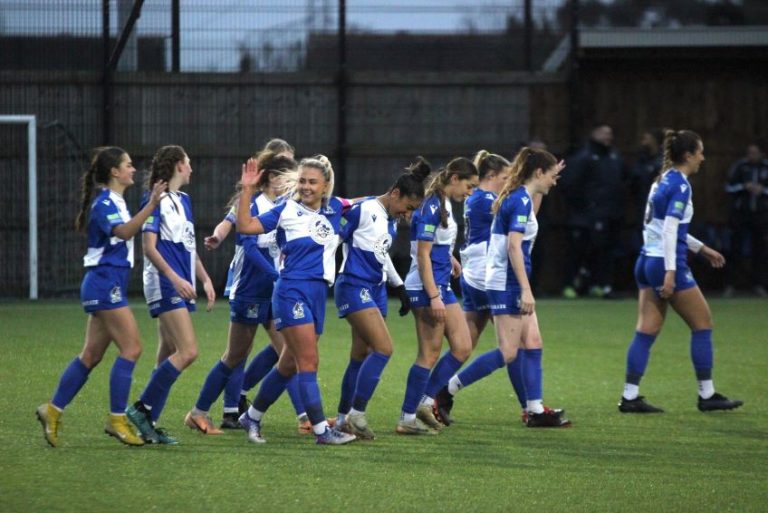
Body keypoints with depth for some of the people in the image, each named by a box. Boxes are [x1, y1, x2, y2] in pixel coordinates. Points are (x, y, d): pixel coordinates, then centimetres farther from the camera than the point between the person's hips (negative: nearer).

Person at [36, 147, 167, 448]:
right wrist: (151, 205, -41)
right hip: (105, 283, -10)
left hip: (110, 285, 10)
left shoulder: (115, 202, 16)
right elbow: (123, 231, -33)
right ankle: (117, 420, -8)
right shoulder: (104, 203, -14)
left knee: (92, 355, 10)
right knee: (131, 348, -11)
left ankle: (53, 411, 14)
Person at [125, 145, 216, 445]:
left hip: (182, 287, 9)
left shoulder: (183, 201, 17)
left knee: (169, 357, 7)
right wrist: (174, 278, -23)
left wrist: (205, 280, 17)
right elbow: (149, 247, -15)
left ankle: (149, 424, 8)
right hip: (164, 286, -9)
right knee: (188, 352, -17)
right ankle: (142, 409, -12)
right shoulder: (158, 201, -9)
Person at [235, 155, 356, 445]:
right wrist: (247, 191, -13)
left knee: (289, 365, 12)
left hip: (318, 291, 6)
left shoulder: (334, 209, 11)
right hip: (292, 290, -6)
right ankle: (321, 429, -11)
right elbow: (245, 226, -6)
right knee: (308, 362, -11)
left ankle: (252, 417, 27)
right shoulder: (287, 211, -2)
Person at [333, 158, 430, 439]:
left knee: (361, 357, 7)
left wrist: (399, 285, 27)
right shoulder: (364, 210, -12)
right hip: (354, 287, -9)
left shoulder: (391, 220, 14)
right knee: (383, 348, -18)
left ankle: (343, 418, 15)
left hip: (377, 289, 9)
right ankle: (356, 413, -14)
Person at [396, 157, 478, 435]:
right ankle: (408, 418, 1)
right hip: (426, 287, -10)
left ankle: (425, 401, 13)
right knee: (429, 354, -5)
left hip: (442, 286, 10)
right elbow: (423, 256, -20)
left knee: (462, 347, 7)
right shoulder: (430, 208, -17)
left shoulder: (445, 205, 12)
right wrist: (434, 297, -23)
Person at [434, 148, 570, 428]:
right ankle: (448, 390, -3)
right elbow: (514, 246, -22)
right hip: (507, 285, -10)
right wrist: (525, 290, -24)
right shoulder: (521, 200, -14)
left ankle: (535, 410, 8)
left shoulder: (518, 197, 14)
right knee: (508, 353, -8)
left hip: (511, 285, 10)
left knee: (533, 344, 7)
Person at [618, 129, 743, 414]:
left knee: (646, 332, 6)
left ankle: (630, 397, 1)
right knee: (703, 324, 4)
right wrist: (670, 272, -24)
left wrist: (701, 248, 30)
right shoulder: (680, 186, -13)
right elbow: (669, 230, -21)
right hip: (666, 263, -9)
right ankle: (707, 395, 8)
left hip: (647, 261, 9)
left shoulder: (662, 181, 14)